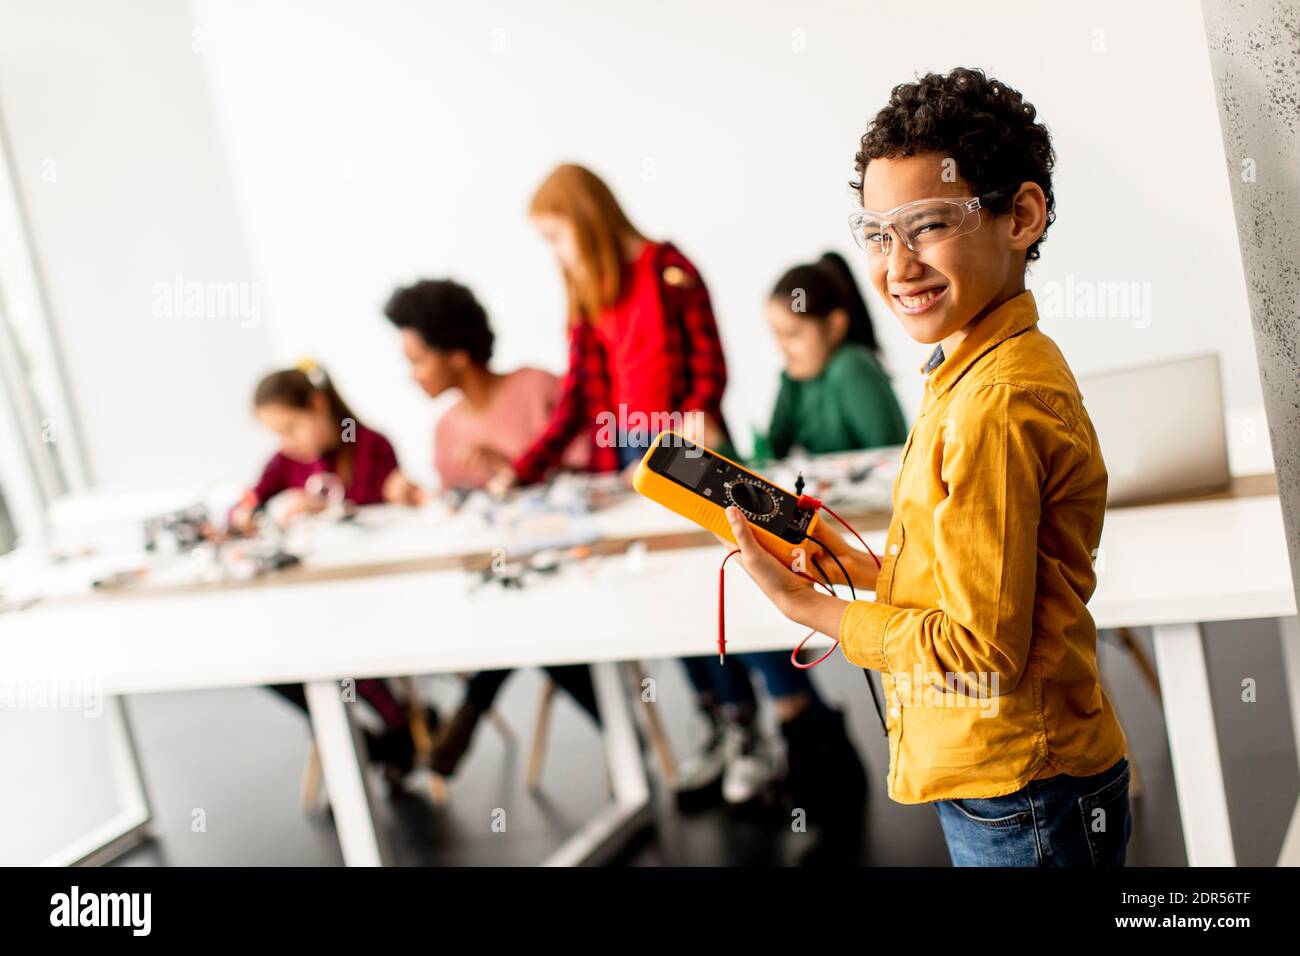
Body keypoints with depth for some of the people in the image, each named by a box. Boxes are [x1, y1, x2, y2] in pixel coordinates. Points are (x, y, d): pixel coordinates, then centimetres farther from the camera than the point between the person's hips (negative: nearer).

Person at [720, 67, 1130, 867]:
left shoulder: (992, 408, -23)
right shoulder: (1012, 367, 6)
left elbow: (981, 651, -22)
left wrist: (812, 608, -13)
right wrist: (867, 569, 6)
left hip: (1020, 801, -9)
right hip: (1008, 779, 9)